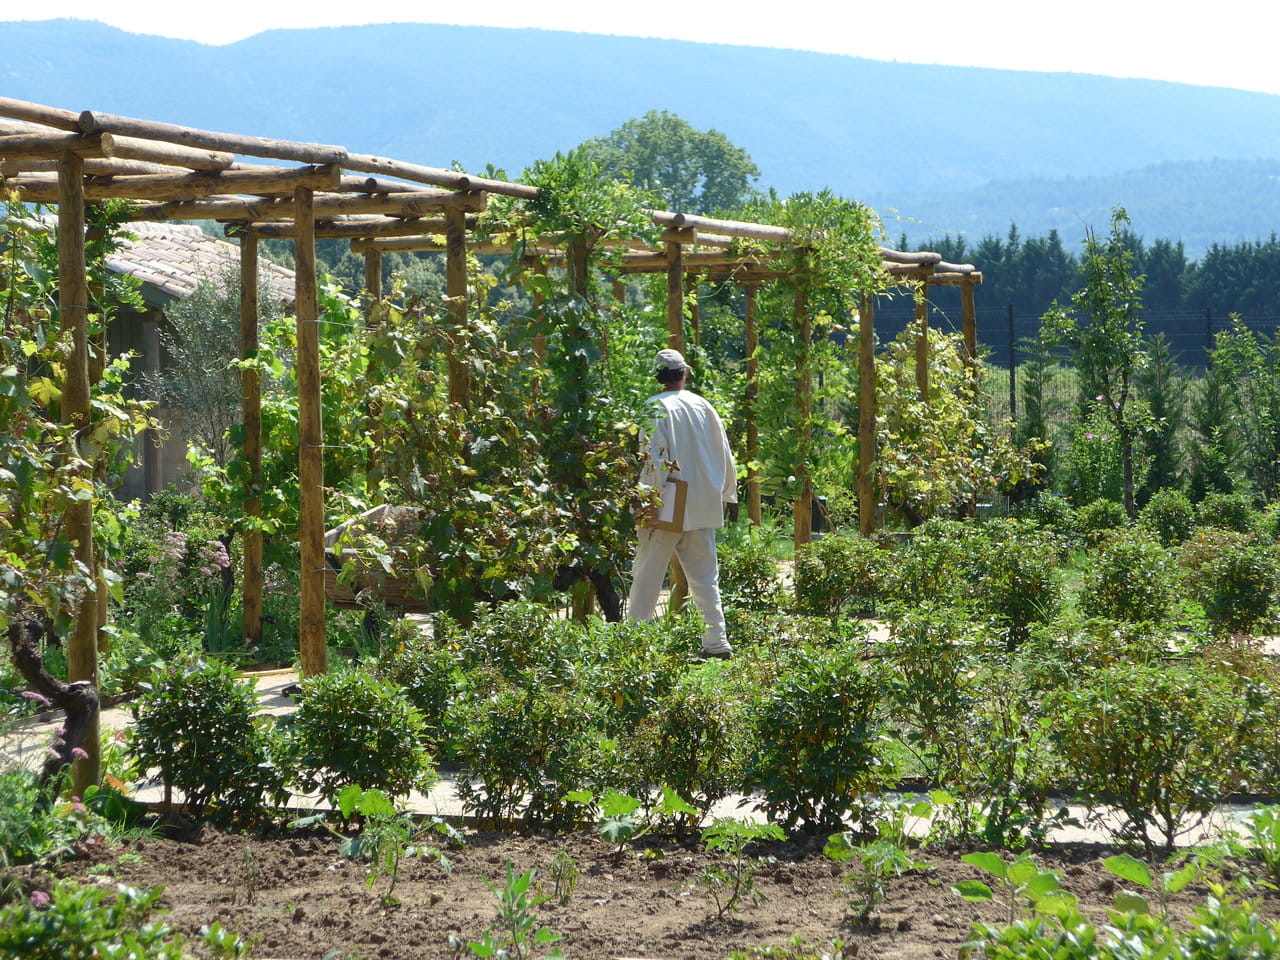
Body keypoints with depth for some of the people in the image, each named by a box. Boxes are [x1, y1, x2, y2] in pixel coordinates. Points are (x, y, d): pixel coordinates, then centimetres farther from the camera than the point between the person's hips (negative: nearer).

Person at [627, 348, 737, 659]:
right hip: (704, 510, 4)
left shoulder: (655, 407, -8)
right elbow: (725, 456, 12)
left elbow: (654, 457, -15)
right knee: (705, 578, 8)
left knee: (647, 576, 2)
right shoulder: (704, 406, 7)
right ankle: (716, 641, 4)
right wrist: (726, 494, 22)